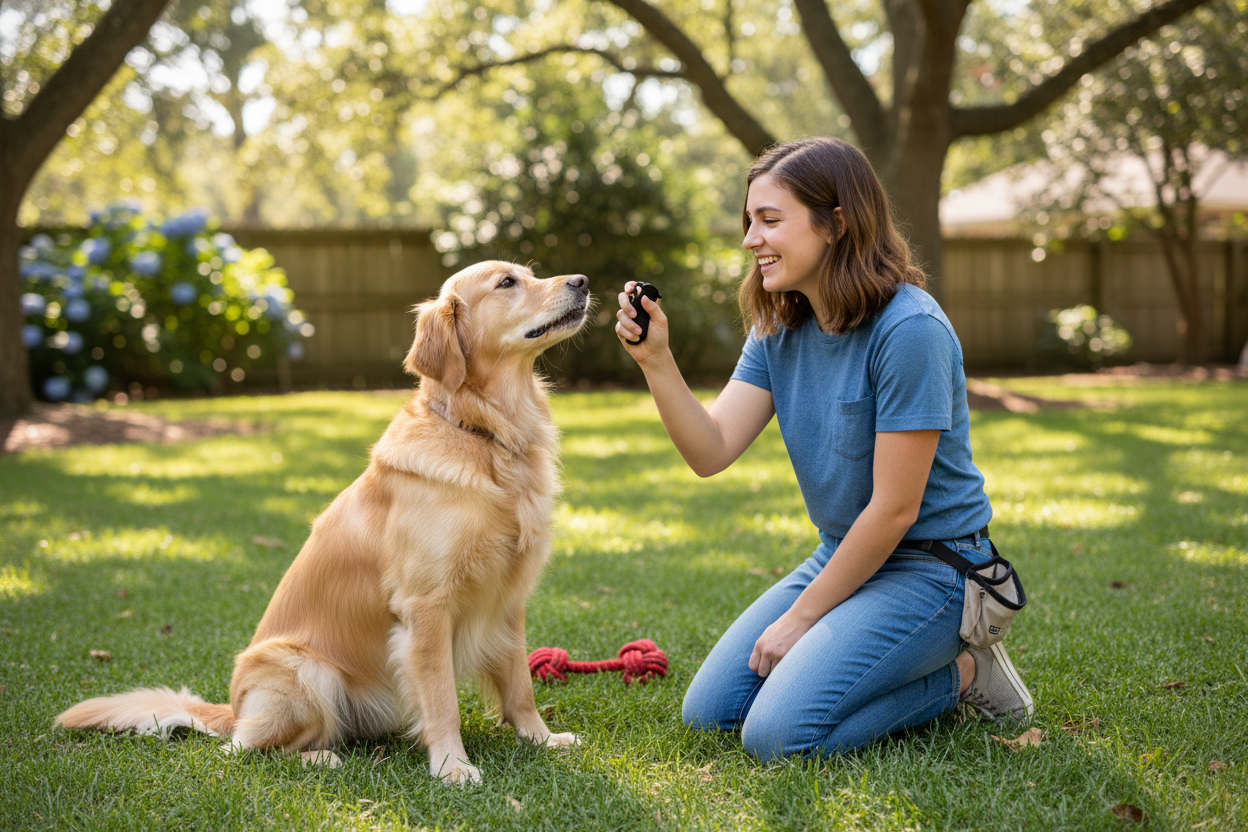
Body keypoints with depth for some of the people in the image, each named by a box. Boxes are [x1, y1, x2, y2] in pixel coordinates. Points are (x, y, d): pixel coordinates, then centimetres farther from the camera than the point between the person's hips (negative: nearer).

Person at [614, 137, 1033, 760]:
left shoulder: (909, 331, -22)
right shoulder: (780, 330, 3)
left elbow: (895, 509, -21)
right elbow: (712, 451, -6)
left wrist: (800, 617, -14)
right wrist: (656, 360, -21)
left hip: (927, 566, -8)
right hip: (842, 557, 8)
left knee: (777, 735, -20)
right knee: (708, 712, 3)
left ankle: (960, 673, 1)